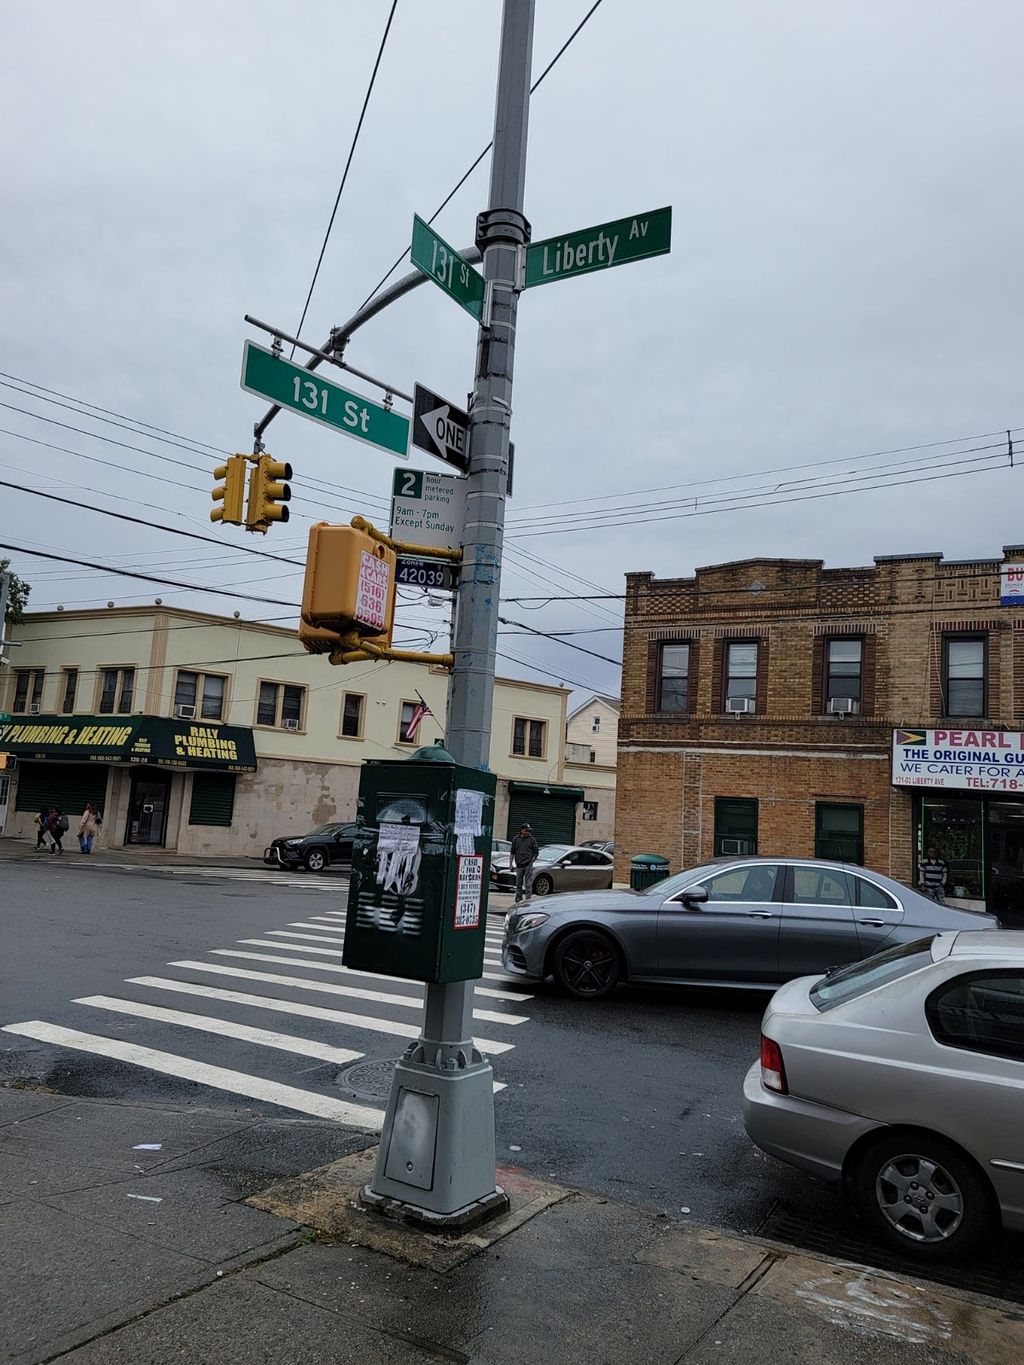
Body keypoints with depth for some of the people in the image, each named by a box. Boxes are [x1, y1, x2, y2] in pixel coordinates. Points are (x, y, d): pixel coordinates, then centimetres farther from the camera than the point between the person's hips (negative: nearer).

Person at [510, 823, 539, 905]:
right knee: (518, 884, 7)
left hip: (528, 865, -2)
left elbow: (536, 852, 8)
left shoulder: (532, 840, 5)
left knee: (528, 884, -7)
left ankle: (527, 900, -5)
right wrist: (510, 863, 9)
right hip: (519, 865, 2)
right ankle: (518, 899, 15)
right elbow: (512, 852, 13)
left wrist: (532, 861, 0)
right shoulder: (516, 839, 9)